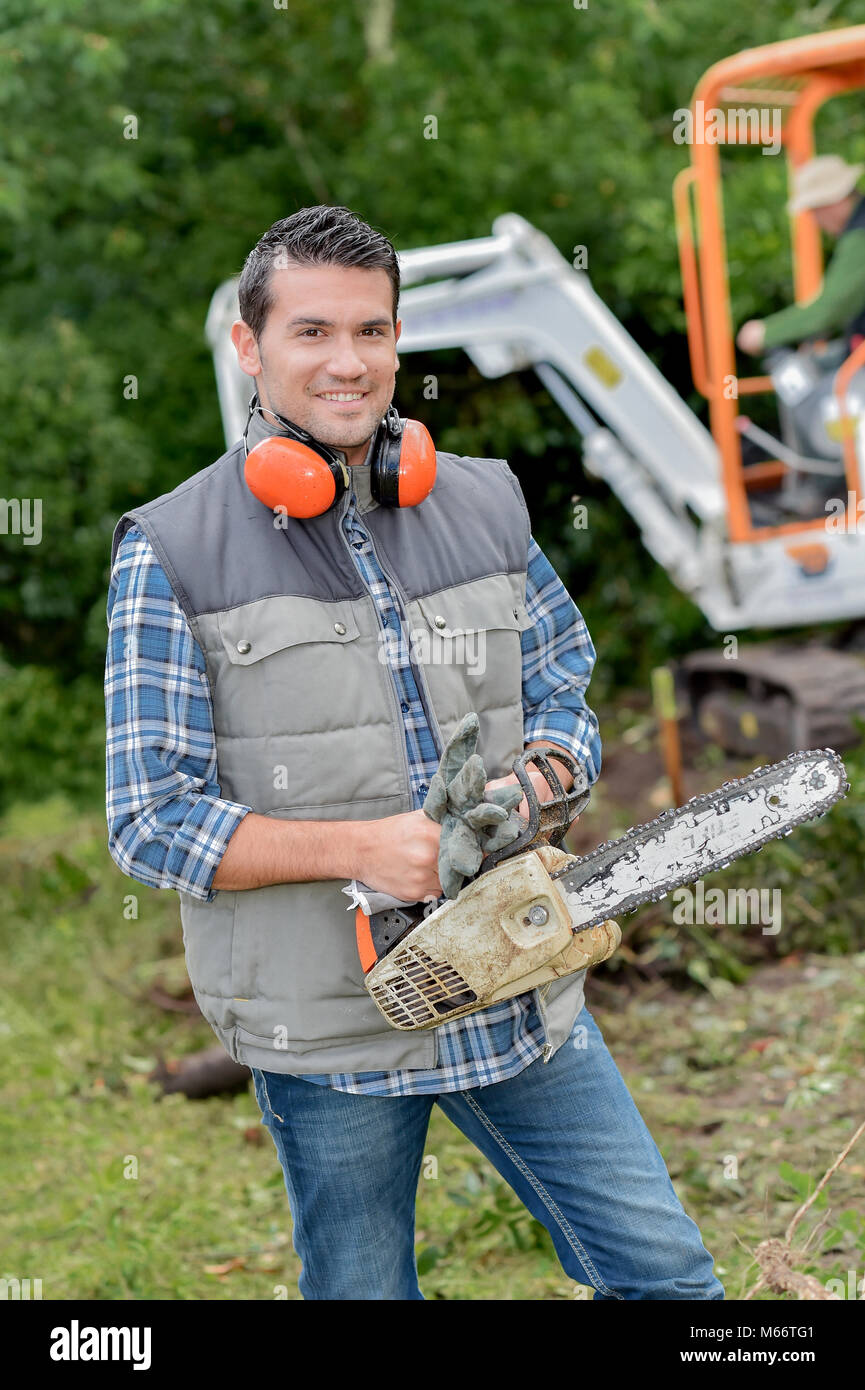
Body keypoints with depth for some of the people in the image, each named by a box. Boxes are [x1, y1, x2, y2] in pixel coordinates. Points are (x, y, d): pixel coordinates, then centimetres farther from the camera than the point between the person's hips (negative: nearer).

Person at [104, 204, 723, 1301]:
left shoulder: (486, 508, 5)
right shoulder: (173, 555, -9)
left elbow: (564, 696, 12)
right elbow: (152, 826, -11)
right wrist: (361, 847, -22)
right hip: (329, 1023, -3)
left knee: (668, 1274, 8)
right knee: (362, 1290, 15)